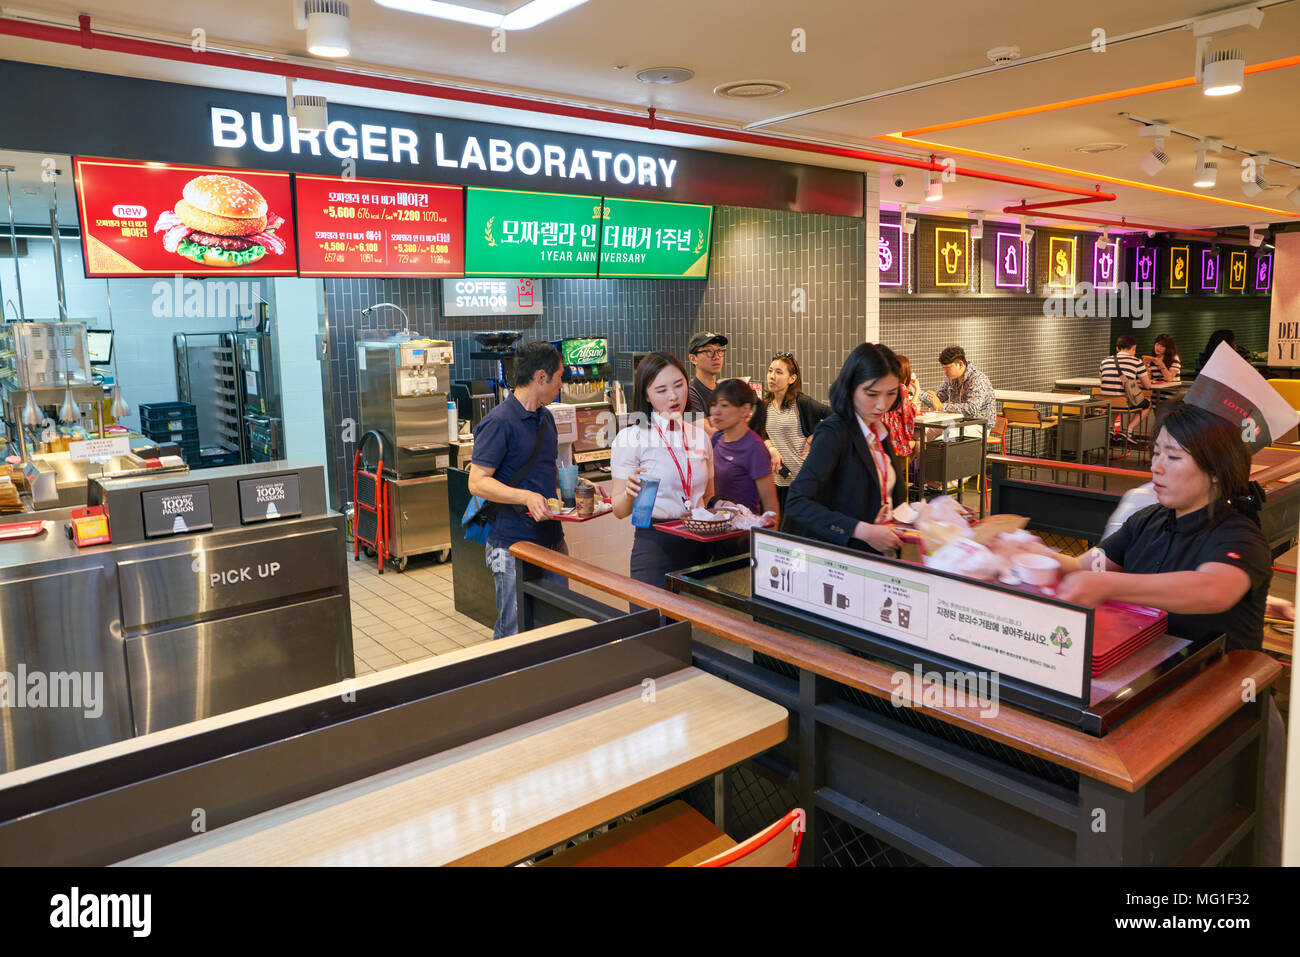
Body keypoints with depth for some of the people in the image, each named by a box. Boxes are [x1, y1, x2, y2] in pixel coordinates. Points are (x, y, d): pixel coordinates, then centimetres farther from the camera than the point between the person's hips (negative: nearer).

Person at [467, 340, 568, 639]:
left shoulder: (545, 417, 14)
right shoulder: (499, 422, -14)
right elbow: (478, 482, -19)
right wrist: (527, 497, -31)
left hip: (552, 540, 8)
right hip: (513, 546, -8)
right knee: (514, 630, 0)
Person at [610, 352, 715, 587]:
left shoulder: (700, 435, 10)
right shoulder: (631, 438, -6)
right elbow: (620, 511, -7)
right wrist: (630, 493, -27)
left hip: (699, 547, 5)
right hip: (655, 548, -5)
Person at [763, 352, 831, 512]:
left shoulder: (801, 402, -11)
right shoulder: (766, 404, 7)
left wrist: (813, 438, -9)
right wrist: (770, 448, -4)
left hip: (803, 477, -5)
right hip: (779, 477, 6)